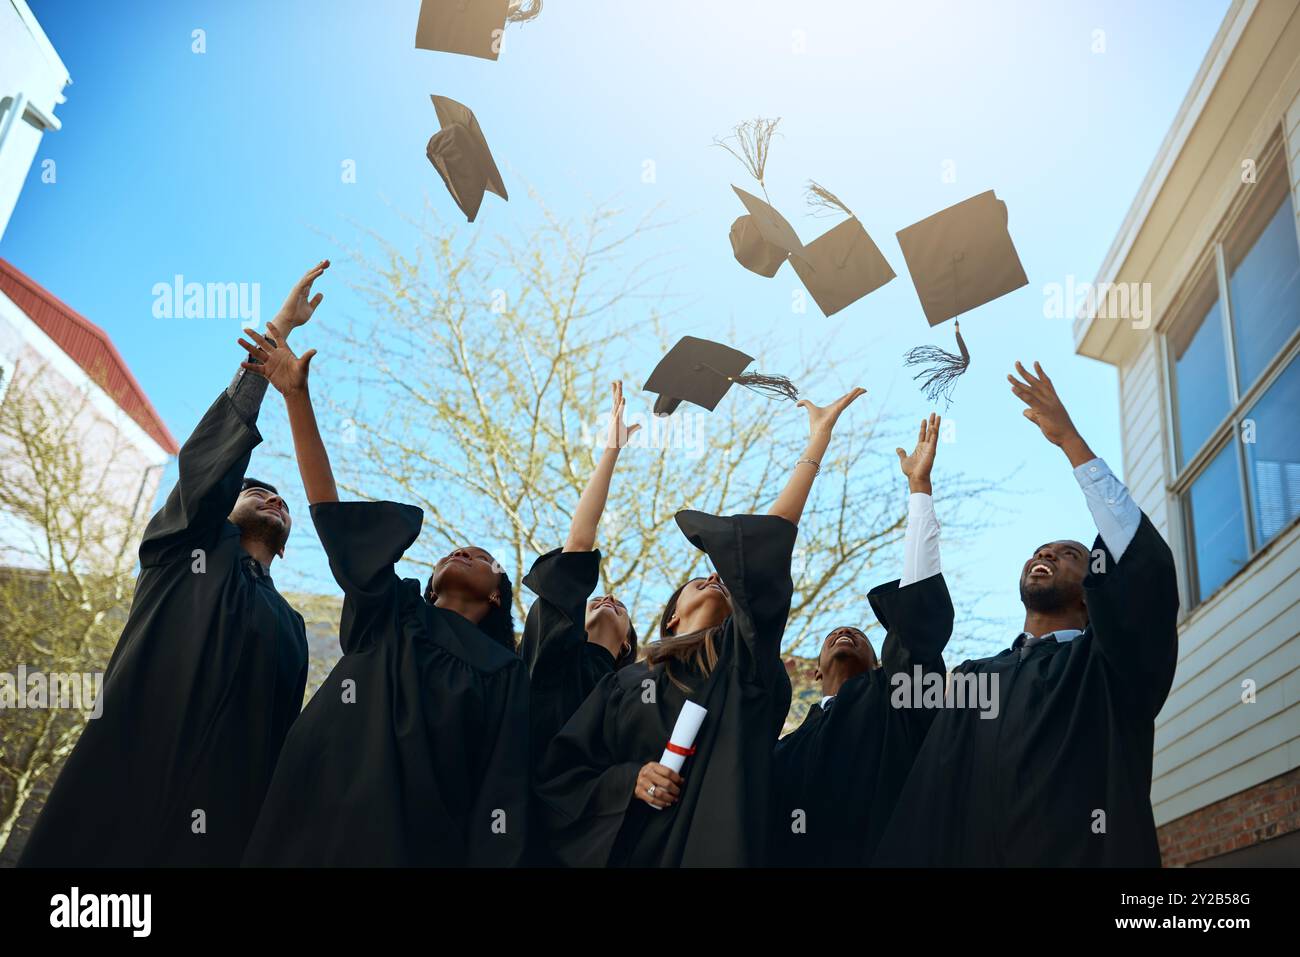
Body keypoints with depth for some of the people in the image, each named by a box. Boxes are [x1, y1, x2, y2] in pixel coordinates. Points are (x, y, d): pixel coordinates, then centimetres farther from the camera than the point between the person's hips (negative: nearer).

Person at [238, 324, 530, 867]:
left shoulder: (502, 672, 10)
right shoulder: (387, 614, 17)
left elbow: (502, 798, 2)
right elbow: (327, 508, 11)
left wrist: (496, 856, -13)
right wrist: (296, 394, 6)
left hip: (417, 843, -2)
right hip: (316, 832, 2)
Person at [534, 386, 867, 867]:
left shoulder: (744, 656, 8)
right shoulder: (625, 683, 11)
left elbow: (766, 546, -1)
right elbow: (556, 777, 9)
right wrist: (627, 780, -10)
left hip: (717, 851, 0)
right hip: (629, 851, 1)